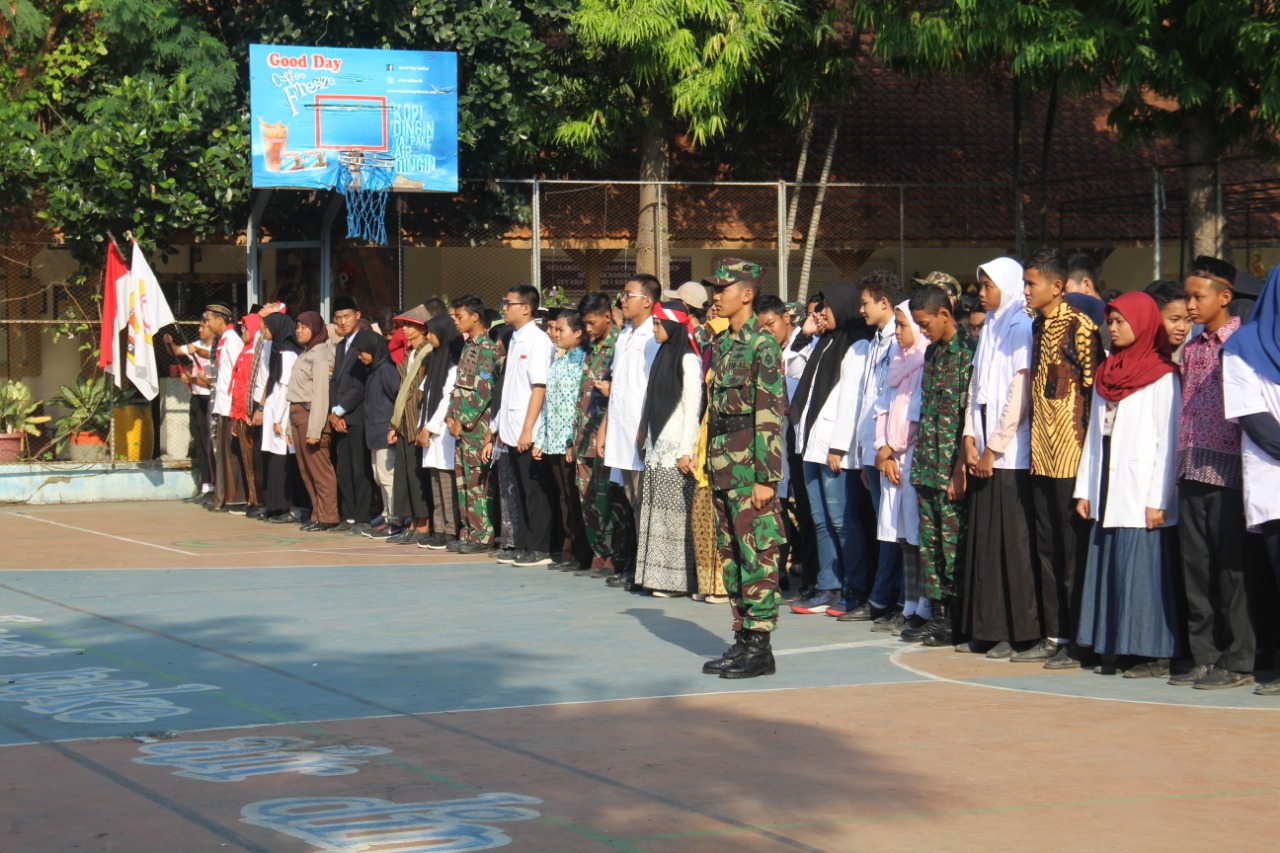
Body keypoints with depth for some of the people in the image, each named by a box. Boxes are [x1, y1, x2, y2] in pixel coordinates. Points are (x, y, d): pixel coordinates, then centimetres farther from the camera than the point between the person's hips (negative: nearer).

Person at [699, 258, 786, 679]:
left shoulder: (762, 345, -11)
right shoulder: (721, 346, 15)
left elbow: (771, 415, -15)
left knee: (757, 556, -5)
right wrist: (710, 463, 15)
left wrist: (765, 476, -18)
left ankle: (760, 645, -2)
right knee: (731, 555, 11)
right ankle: (742, 638, 18)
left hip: (750, 466, -9)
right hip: (722, 466, 9)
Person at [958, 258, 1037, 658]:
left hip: (1012, 455, -8)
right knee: (983, 540, 8)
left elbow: (1020, 396, -13)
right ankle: (987, 629, 12)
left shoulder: (1022, 328, -8)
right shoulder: (989, 329, 16)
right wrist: (970, 440, 5)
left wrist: (995, 448, -12)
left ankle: (1018, 632, -1)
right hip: (986, 454, 8)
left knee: (1013, 542, -5)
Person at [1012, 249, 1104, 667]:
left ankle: (1077, 641, 1)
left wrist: (1087, 442, -11)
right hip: (1042, 453, 8)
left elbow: (1093, 386, -11)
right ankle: (1053, 635, 18)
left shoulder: (1080, 327, -11)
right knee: (1047, 546, 11)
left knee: (1073, 547, -4)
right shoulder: (1037, 327, 14)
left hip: (1071, 452, -8)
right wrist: (1035, 439, 16)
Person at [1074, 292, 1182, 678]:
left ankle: (1154, 654, -3)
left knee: (1143, 569, -7)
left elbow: (1167, 441, -11)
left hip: (1141, 496, -7)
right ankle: (1117, 650, 11)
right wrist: (1084, 489, 13)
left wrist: (1158, 500, -16)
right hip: (1108, 495, 7)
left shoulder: (1161, 376, -6)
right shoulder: (1107, 374, 15)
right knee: (1110, 569, 6)